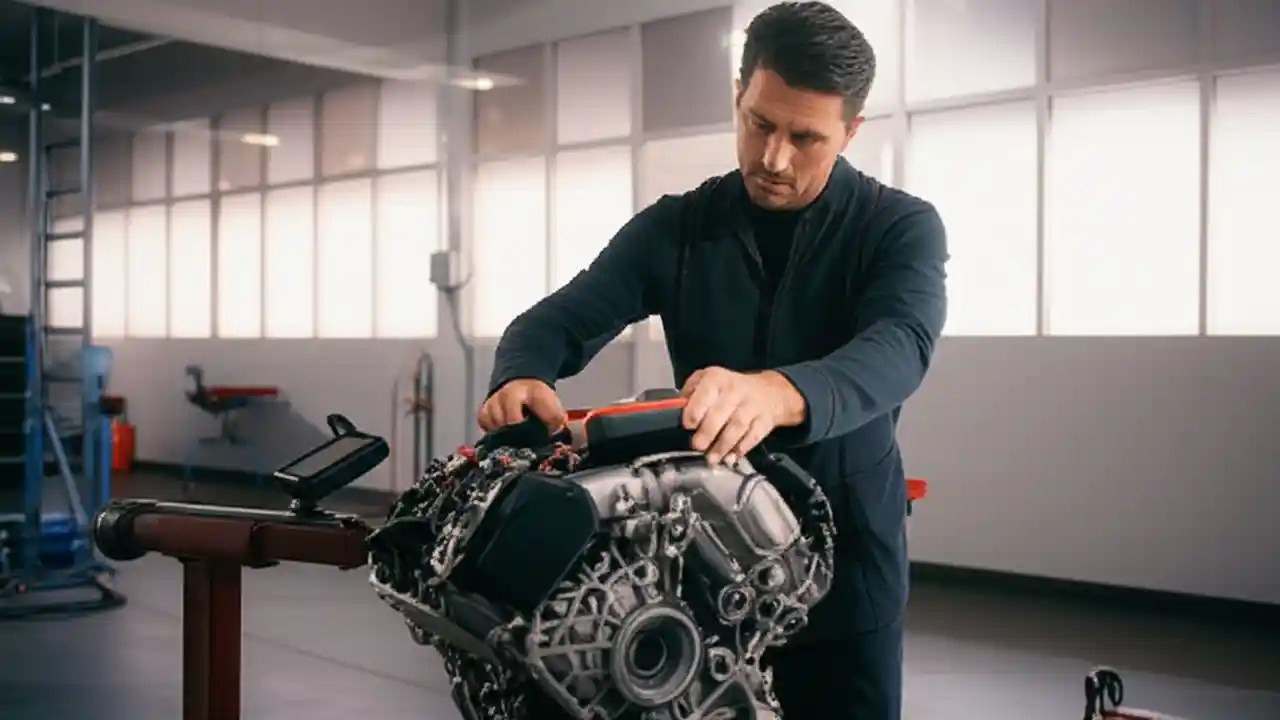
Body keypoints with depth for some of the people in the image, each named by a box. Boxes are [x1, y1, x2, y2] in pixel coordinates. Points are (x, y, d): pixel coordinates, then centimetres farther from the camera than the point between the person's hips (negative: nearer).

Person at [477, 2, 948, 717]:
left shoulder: (902, 227, -7)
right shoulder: (675, 227, 1)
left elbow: (898, 349, -26)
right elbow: (559, 320, -6)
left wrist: (779, 393, -48)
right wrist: (521, 377, -31)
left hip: (844, 558, -2)